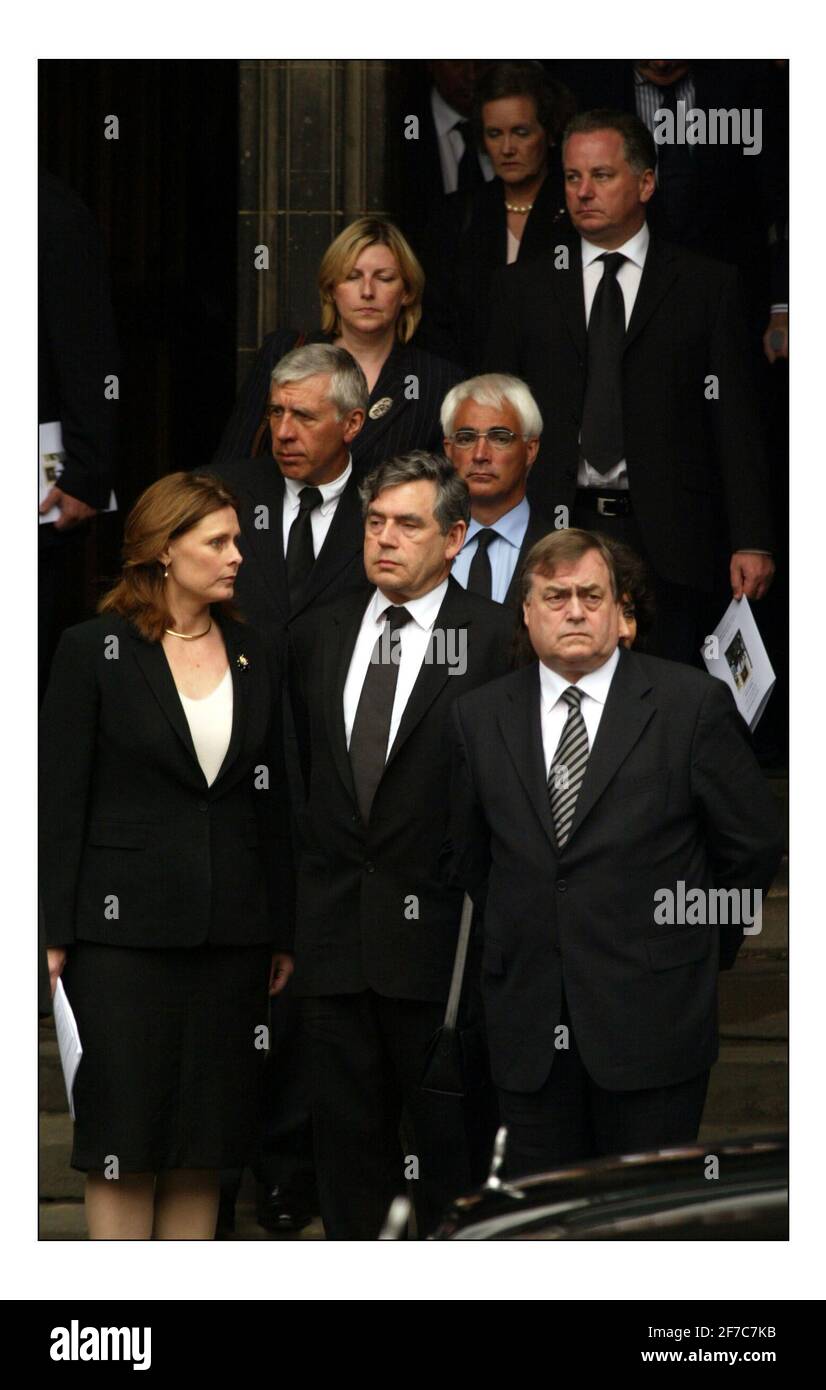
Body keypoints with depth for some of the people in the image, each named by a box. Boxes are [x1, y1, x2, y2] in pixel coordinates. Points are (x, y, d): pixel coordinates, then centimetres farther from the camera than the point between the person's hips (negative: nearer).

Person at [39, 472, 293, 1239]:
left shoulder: (249, 654, 10)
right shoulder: (93, 650, -3)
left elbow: (269, 802, 13)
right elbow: (59, 798, -4)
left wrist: (282, 930, 10)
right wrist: (54, 934, -9)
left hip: (230, 931, 4)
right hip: (126, 929, -4)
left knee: (204, 1143, 6)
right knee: (125, 1140, -3)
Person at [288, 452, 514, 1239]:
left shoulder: (495, 639, -6)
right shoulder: (316, 635, 10)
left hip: (439, 937, -4)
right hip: (333, 932, 5)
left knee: (450, 1139, 4)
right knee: (347, 1136, 10)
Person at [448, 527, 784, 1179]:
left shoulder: (693, 702, -3)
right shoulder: (480, 716, 6)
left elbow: (754, 843, 3)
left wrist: (704, 953, 8)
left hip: (652, 1020, -3)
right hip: (528, 1024, 3)